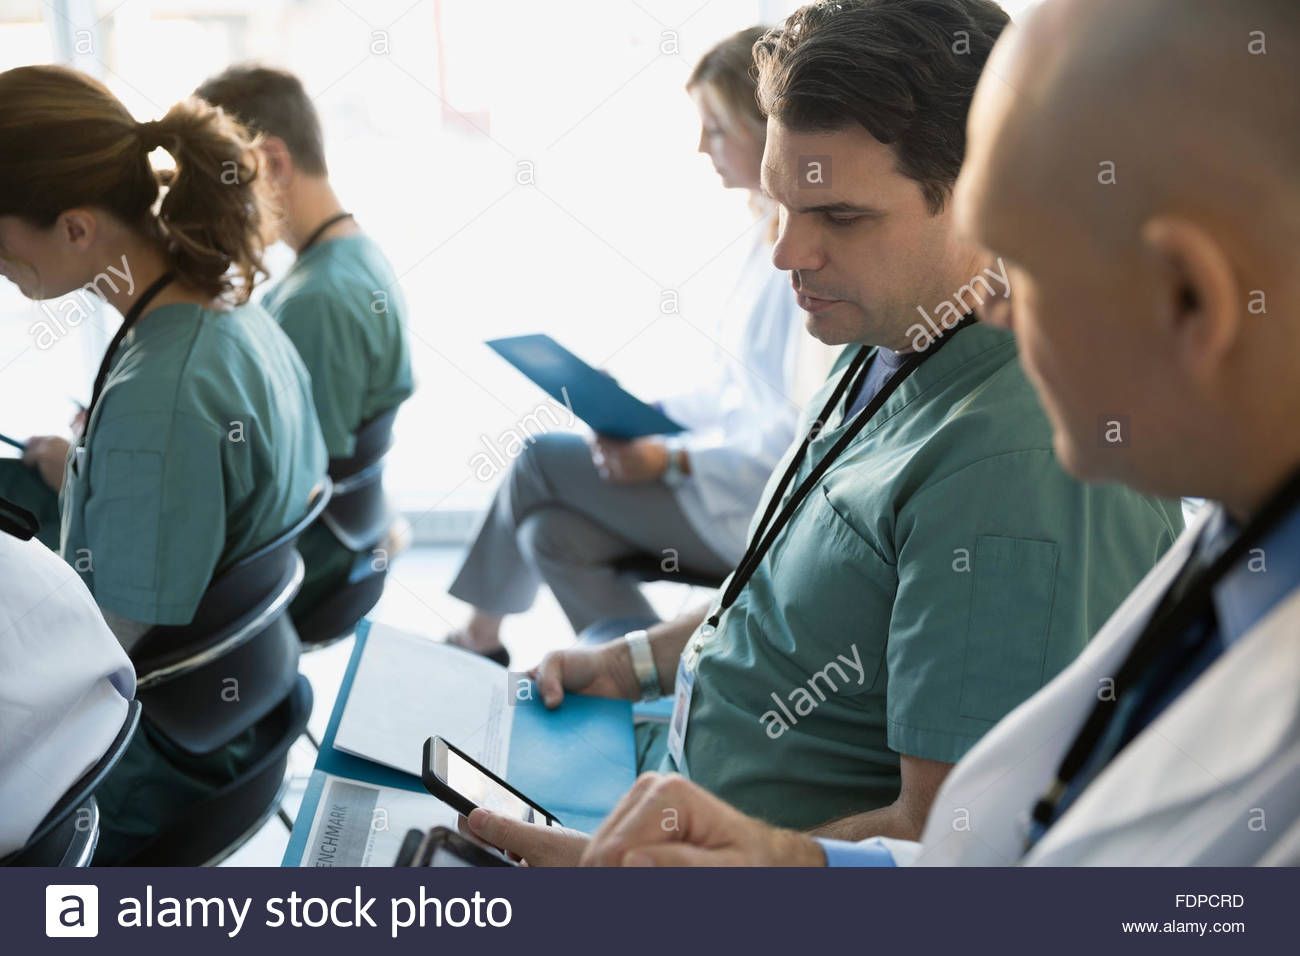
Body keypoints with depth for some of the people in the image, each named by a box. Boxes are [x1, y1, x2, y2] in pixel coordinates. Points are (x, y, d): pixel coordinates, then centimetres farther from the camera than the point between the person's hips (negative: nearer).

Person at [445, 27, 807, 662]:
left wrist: (672, 459, -19)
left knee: (542, 460, -3)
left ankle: (484, 635, 20)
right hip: (735, 463, 9)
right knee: (553, 532, -2)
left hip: (766, 508, -9)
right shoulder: (771, 229, 10)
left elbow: (802, 435, -24)